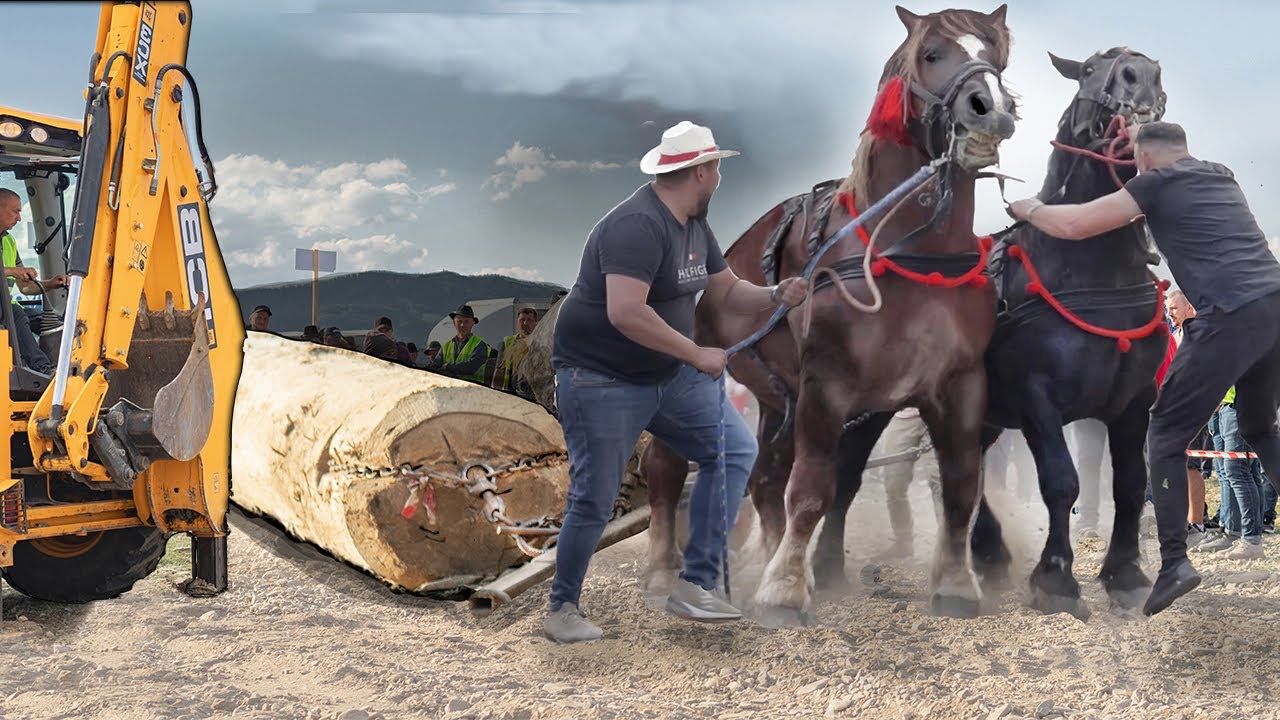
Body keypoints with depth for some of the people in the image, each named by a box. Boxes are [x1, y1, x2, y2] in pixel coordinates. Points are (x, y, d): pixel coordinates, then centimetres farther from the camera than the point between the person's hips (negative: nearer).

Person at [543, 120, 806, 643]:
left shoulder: (694, 227, 7)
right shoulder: (637, 225, -24)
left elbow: (727, 292, 16)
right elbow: (625, 312, -36)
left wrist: (774, 297, -5)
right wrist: (697, 355, -28)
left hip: (669, 374, 9)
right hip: (601, 380, -9)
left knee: (734, 450, -1)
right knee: (594, 502, -1)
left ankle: (695, 585, 3)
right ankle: (562, 609, 21)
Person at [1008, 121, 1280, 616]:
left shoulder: (1157, 183, 4)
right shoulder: (1221, 176, 24)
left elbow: (1073, 226, -1)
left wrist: (1028, 209, 16)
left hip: (1232, 316, -7)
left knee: (1166, 435, 3)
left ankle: (1174, 562, -6)